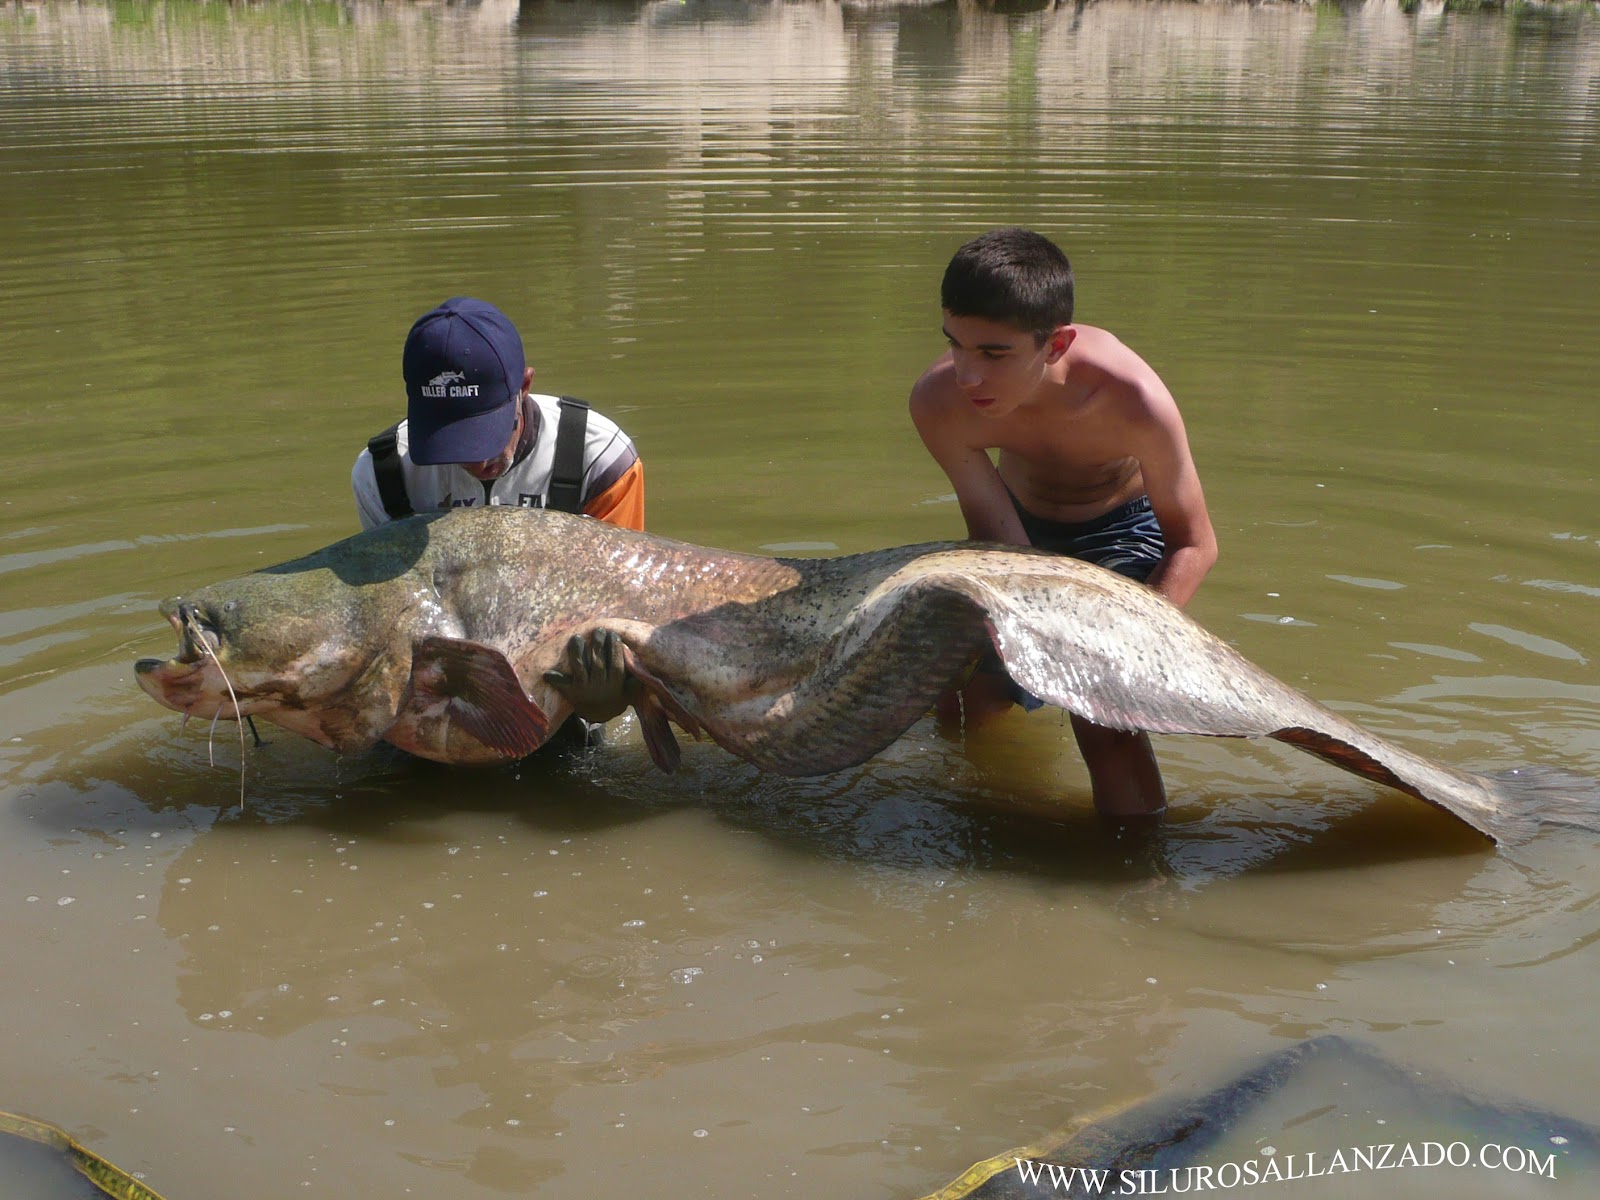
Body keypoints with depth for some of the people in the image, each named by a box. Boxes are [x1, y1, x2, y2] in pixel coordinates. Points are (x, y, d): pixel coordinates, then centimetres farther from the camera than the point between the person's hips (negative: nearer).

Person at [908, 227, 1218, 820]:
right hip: (1022, 522, 4)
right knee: (961, 703, 10)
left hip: (1123, 528, -3)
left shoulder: (1131, 397, -39)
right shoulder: (938, 403, -32)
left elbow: (1194, 544, -24)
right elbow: (1000, 541, -23)